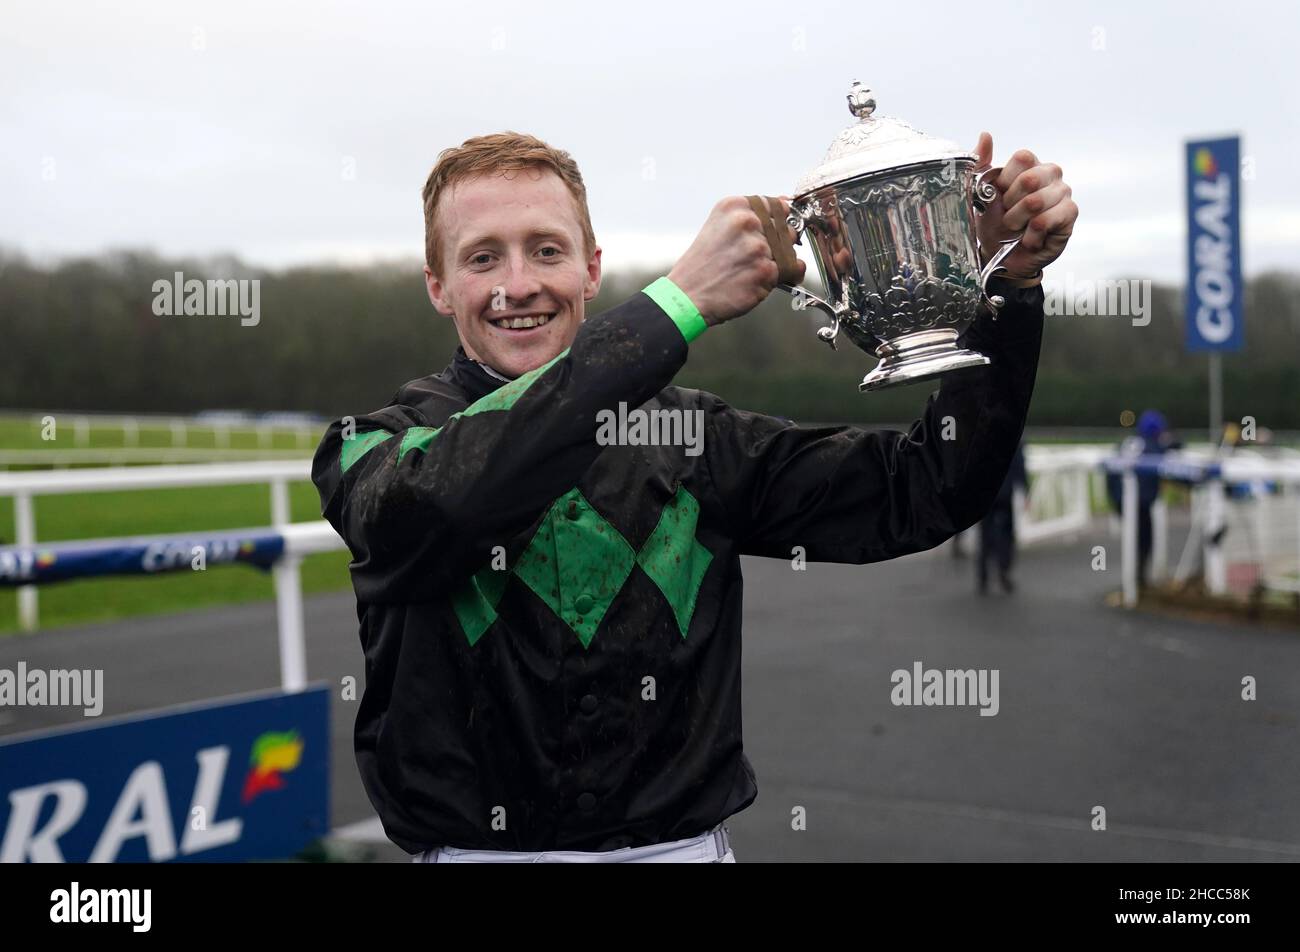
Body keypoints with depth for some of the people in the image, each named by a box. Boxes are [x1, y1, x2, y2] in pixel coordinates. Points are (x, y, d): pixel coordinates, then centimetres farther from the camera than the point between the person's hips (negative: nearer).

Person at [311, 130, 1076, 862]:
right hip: (476, 845, 0)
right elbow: (440, 499, -27)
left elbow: (924, 489, 1)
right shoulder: (377, 447, -3)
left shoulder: (689, 434, 2)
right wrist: (681, 303, -29)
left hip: (685, 844, 1)